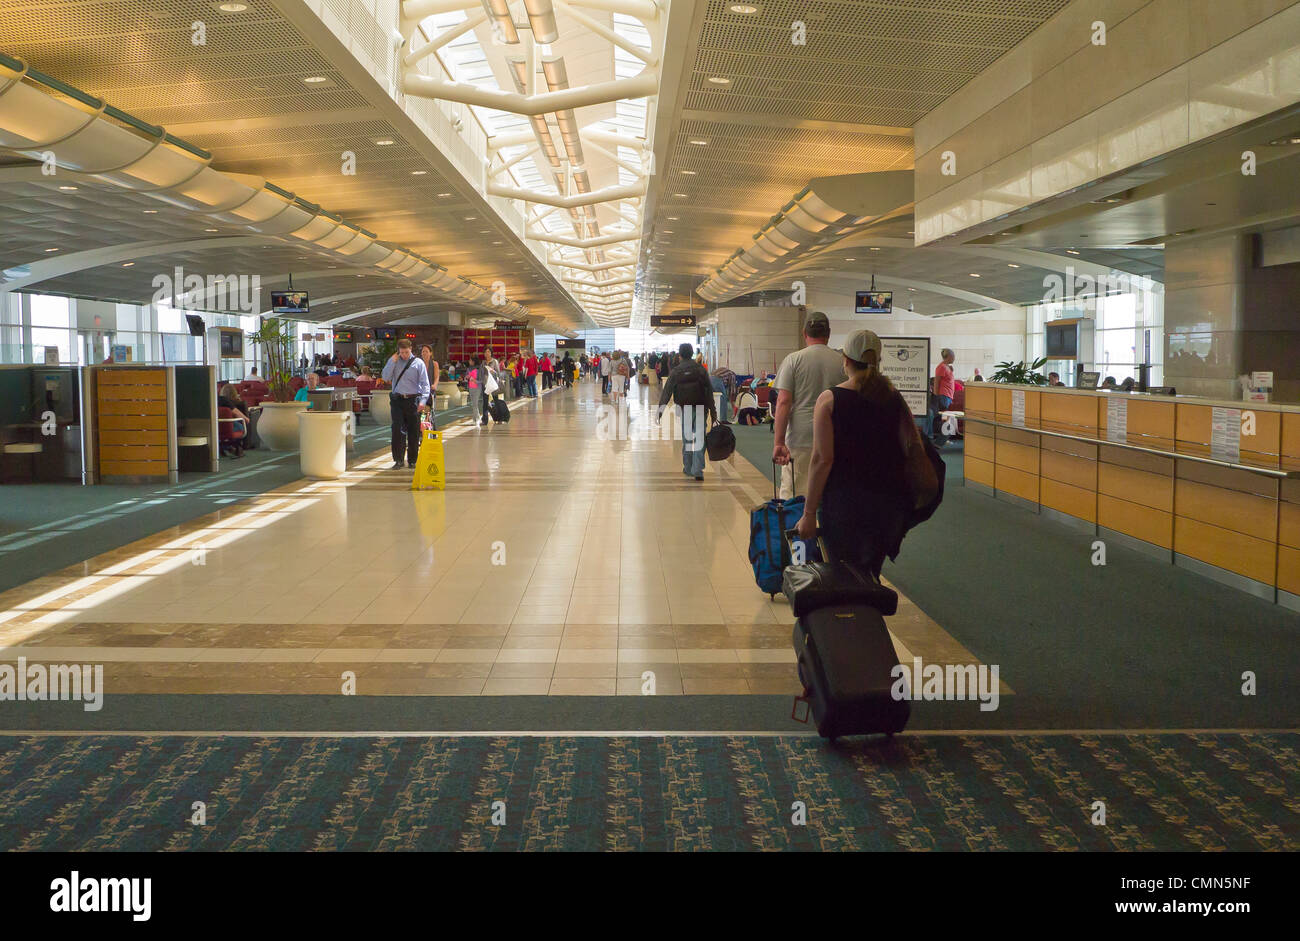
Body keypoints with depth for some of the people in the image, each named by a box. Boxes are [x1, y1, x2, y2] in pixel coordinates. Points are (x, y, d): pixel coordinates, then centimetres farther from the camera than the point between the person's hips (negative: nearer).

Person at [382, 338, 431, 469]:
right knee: (397, 429, -7)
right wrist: (392, 361, -5)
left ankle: (412, 461, 13)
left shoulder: (418, 363, 2)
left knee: (413, 431, 3)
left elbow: (425, 383, -2)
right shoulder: (394, 361, 11)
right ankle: (397, 460, -2)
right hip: (397, 400, 1)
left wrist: (423, 400, -15)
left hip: (412, 400, -1)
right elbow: (386, 378, 1)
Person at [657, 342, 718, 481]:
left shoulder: (675, 371, -1)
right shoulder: (701, 369, 0)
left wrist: (661, 408, -14)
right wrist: (713, 410, 2)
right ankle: (698, 469, -11)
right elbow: (709, 391, -1)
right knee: (700, 438, 0)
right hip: (700, 408, -1)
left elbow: (667, 390, -9)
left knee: (686, 439, 14)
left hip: (684, 408, 1)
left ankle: (687, 468, 20)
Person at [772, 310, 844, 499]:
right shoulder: (841, 362, 5)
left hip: (800, 440, -2)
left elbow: (783, 402, -7)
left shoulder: (793, 360, -1)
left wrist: (779, 443, -8)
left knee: (792, 496, 1)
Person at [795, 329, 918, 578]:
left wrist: (809, 514, -8)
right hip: (888, 503, 4)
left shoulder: (829, 400, -7)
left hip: (844, 502, -4)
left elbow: (822, 459, -12)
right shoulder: (894, 399, 4)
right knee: (871, 575, 15)